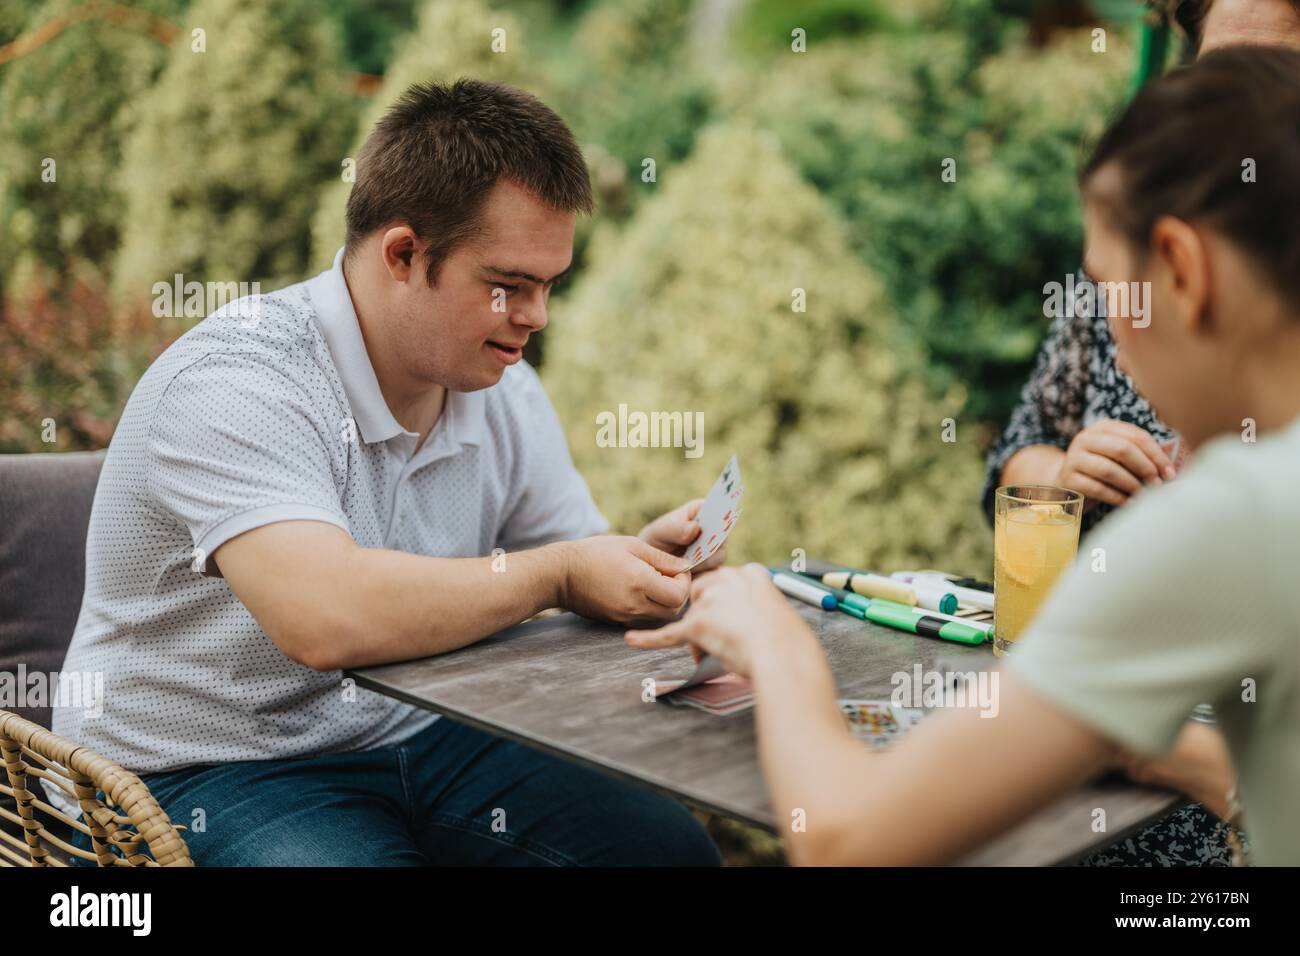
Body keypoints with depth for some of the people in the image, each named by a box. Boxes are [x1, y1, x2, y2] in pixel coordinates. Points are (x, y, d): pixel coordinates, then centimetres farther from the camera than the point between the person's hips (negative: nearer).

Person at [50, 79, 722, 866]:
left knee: (673, 846, -6)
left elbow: (577, 565, 10)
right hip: (200, 773, -6)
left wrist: (644, 559, -14)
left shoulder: (502, 389, 2)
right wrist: (556, 574, -26)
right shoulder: (235, 383, -23)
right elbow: (325, 619, -38)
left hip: (413, 736, 7)